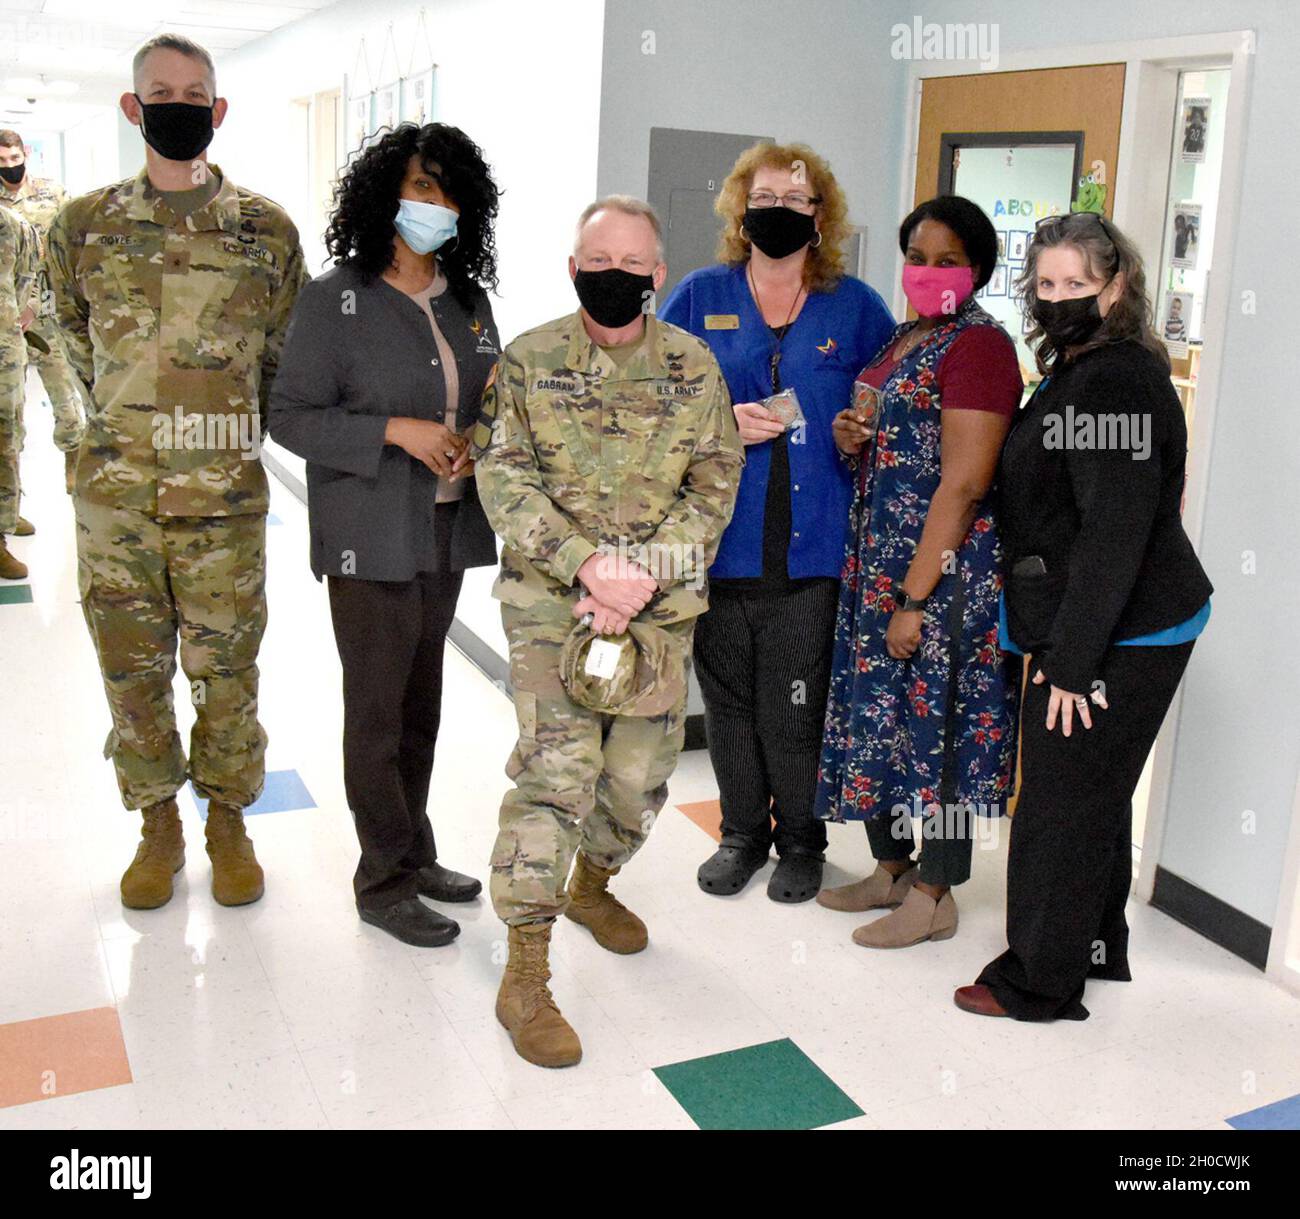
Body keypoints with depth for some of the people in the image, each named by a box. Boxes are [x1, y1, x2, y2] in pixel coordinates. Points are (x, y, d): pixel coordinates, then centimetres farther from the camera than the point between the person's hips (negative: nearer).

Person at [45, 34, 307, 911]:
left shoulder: (268, 231, 0)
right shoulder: (85, 228, 4)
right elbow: (82, 347, 17)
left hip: (224, 498, -1)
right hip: (115, 497, 2)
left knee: (228, 670, 7)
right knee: (132, 668, 10)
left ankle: (228, 818, 26)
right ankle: (159, 824, 27)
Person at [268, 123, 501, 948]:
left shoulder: (469, 301, 8)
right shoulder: (335, 300, -8)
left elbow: (489, 405, 18)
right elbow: (292, 417, -9)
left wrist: (475, 442, -5)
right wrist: (397, 431, -20)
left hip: (447, 530, 6)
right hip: (372, 538, -6)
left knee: (423, 702, 15)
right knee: (377, 711, 3)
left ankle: (414, 853, 31)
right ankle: (385, 882, 17)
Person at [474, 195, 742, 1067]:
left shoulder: (694, 367, 5)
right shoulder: (529, 363, -1)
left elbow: (715, 487, 3)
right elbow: (505, 482, -6)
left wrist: (646, 572, -12)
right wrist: (588, 564, -19)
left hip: (661, 606, 3)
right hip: (550, 600, -3)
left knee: (642, 771, 9)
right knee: (557, 768, -11)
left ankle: (592, 883, 41)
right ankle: (526, 976, 1)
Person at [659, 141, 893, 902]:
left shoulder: (856, 308, 6)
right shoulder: (700, 298, 6)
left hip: (812, 547, -1)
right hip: (720, 545, 1)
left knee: (795, 704, 4)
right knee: (728, 697, 11)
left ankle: (801, 839, 26)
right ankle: (743, 831, 30)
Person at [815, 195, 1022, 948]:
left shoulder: (978, 345, -13)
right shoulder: (903, 338, 14)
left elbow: (961, 485, -19)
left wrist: (916, 597, -21)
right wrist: (852, 438, 2)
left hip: (945, 568, -9)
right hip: (877, 560, 9)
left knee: (938, 719, 0)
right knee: (878, 709, 14)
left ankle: (935, 896, 15)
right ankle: (892, 868, 30)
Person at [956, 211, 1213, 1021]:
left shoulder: (1113, 383, -19)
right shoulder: (1080, 371, 13)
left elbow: (1115, 535, -24)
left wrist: (1071, 659, -23)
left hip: (1120, 639, -10)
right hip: (1129, 629, 10)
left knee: (1061, 803, 1)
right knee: (1094, 796, 20)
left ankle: (1041, 982, 16)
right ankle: (1096, 946, 37)